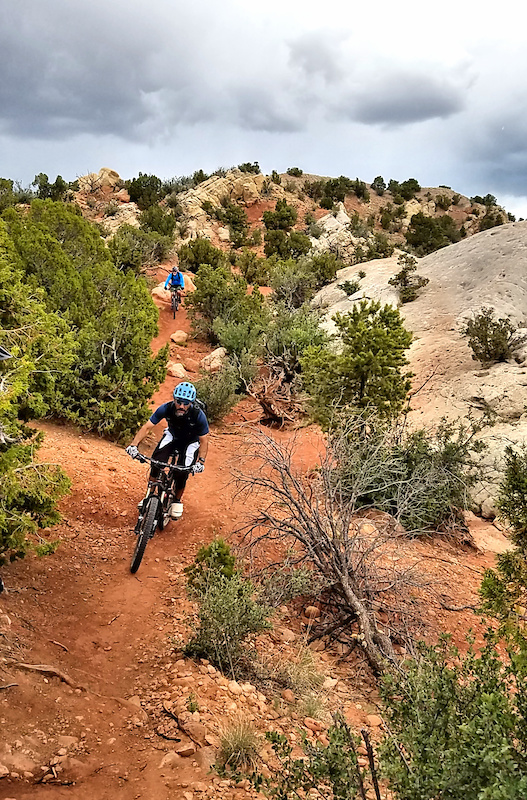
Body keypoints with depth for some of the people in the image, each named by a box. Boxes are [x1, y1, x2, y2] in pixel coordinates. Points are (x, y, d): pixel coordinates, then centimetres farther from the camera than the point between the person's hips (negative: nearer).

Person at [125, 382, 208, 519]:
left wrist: (201, 461, -39)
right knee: (157, 459, -25)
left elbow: (204, 440, -25)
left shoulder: (198, 415, -33)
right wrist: (133, 445, -39)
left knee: (182, 472, -17)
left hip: (191, 442, -2)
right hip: (172, 436, 2)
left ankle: (177, 500, 13)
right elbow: (147, 427, -26)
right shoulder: (166, 408, -29)